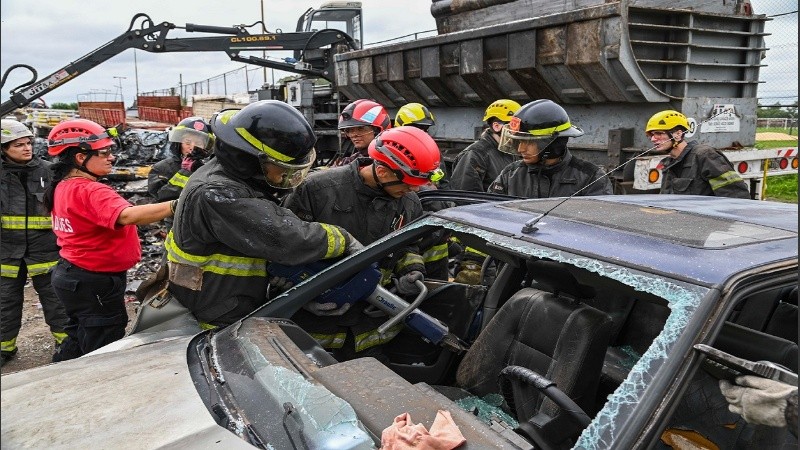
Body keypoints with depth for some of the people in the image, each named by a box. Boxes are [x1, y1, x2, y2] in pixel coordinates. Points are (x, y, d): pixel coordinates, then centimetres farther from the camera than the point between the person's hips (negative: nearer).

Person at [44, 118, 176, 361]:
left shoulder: (63, 187, 7)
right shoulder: (90, 191, -25)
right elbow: (128, 216, -43)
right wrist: (176, 205, -52)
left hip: (71, 274, 10)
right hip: (95, 283, -10)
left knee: (80, 337, 27)